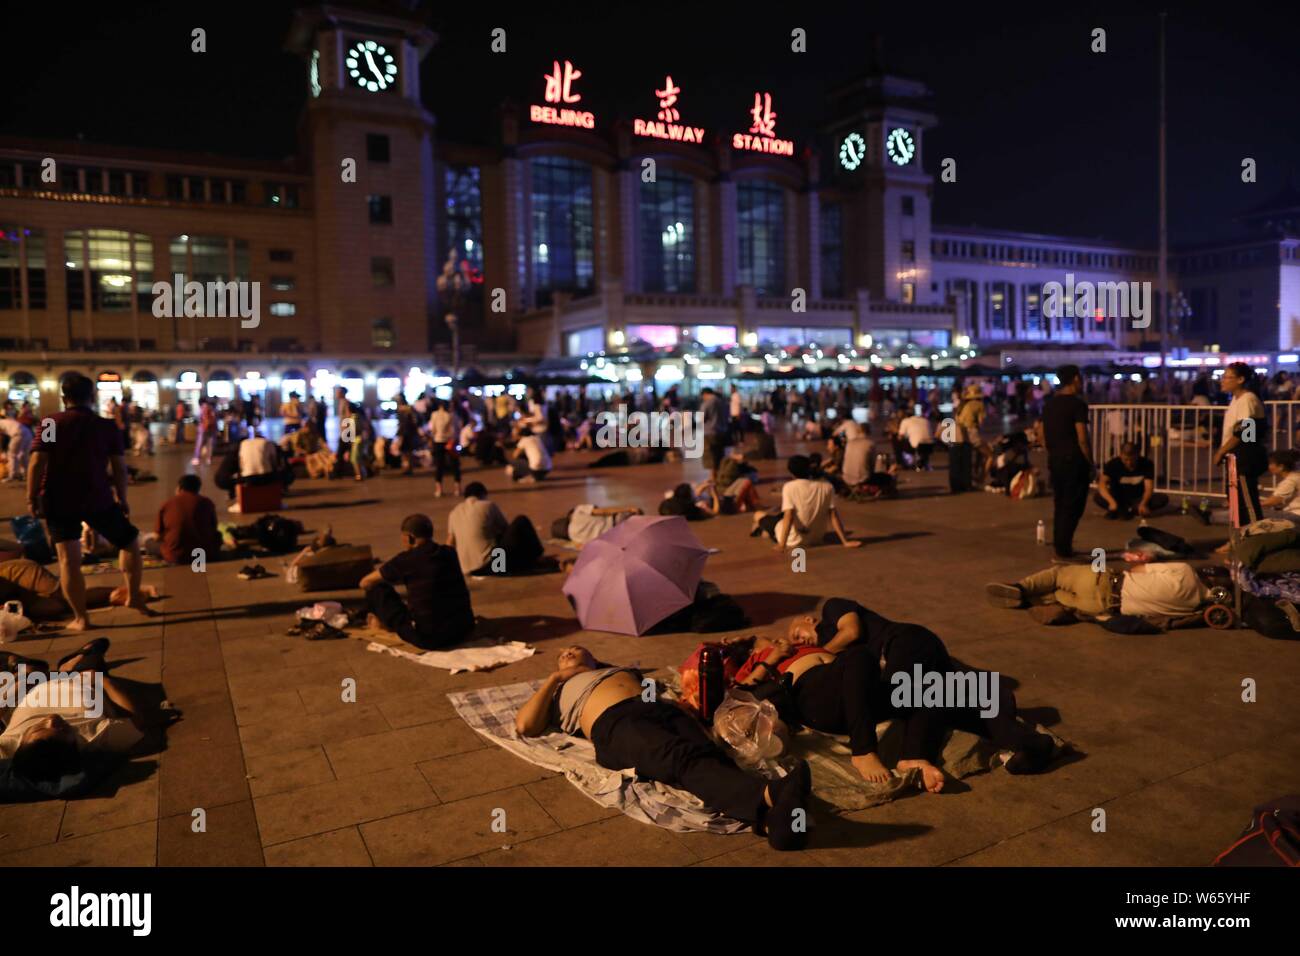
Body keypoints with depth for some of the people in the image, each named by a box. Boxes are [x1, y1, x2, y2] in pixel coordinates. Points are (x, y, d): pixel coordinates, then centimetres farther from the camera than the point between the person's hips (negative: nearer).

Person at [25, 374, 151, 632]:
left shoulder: (50, 424, 2)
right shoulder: (108, 426, 3)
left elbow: (37, 463, -6)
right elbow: (119, 467, 1)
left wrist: (31, 498, -1)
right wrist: (122, 498, 10)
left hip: (58, 501, 0)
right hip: (98, 499, 0)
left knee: (68, 559, 3)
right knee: (130, 542, 19)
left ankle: (80, 618, 4)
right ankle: (133, 596, 16)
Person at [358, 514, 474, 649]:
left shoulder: (406, 559, -7)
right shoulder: (449, 554, 8)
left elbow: (365, 583, 5)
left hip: (428, 638, -6)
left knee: (378, 589, 9)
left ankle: (384, 623, 35)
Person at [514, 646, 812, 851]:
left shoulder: (622, 669, 43)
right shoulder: (558, 692, 35)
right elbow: (524, 725, 17)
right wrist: (554, 678, 22)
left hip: (659, 705, 4)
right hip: (613, 723, -4)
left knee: (709, 755, -31)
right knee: (685, 760, -35)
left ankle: (770, 817, -60)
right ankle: (769, 795, -64)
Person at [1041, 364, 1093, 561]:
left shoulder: (1049, 404, 10)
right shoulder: (1077, 404, -12)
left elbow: (1044, 437, 14)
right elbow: (1082, 439, -16)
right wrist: (1090, 463, -8)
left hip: (1055, 460, 7)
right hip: (1074, 461, -7)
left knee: (1060, 505, 15)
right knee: (1072, 507, -1)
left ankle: (1059, 547, 21)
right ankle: (1063, 550, 0)